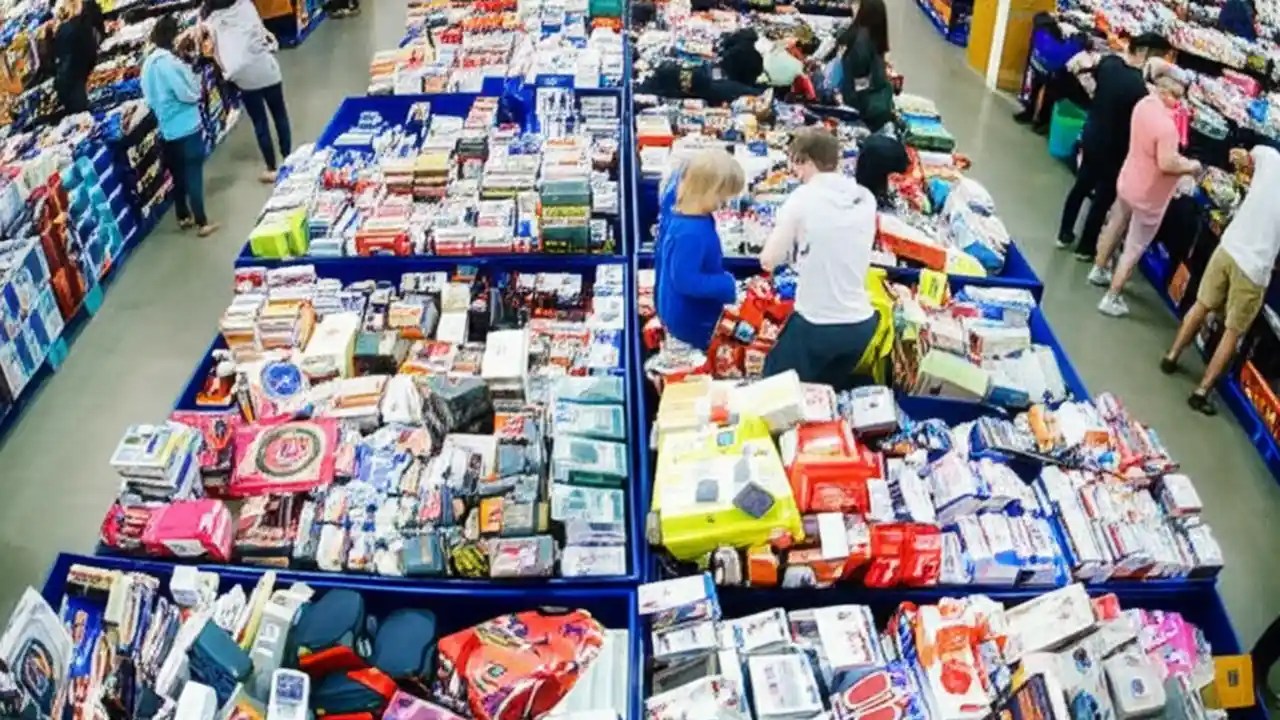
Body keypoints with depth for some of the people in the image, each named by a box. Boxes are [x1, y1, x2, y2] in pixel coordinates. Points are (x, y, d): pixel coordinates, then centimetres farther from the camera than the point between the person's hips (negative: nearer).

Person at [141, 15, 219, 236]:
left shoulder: (148, 63, 6)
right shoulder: (169, 63, -20)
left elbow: (150, 98, 12)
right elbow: (190, 94, -17)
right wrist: (188, 71, 1)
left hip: (168, 128, 8)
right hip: (186, 126, -8)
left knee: (178, 174, 18)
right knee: (193, 174, -3)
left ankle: (183, 217, 29)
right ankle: (202, 223, 1)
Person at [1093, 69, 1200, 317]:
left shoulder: (1143, 104, -6)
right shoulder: (1165, 124, -32)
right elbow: (1167, 164, -33)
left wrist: (1179, 159, 5)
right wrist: (1190, 167, -16)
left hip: (1128, 181, 8)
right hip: (1148, 194, -8)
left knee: (1115, 226, 28)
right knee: (1134, 248, 5)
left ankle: (1099, 271, 48)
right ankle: (1112, 299, 12)